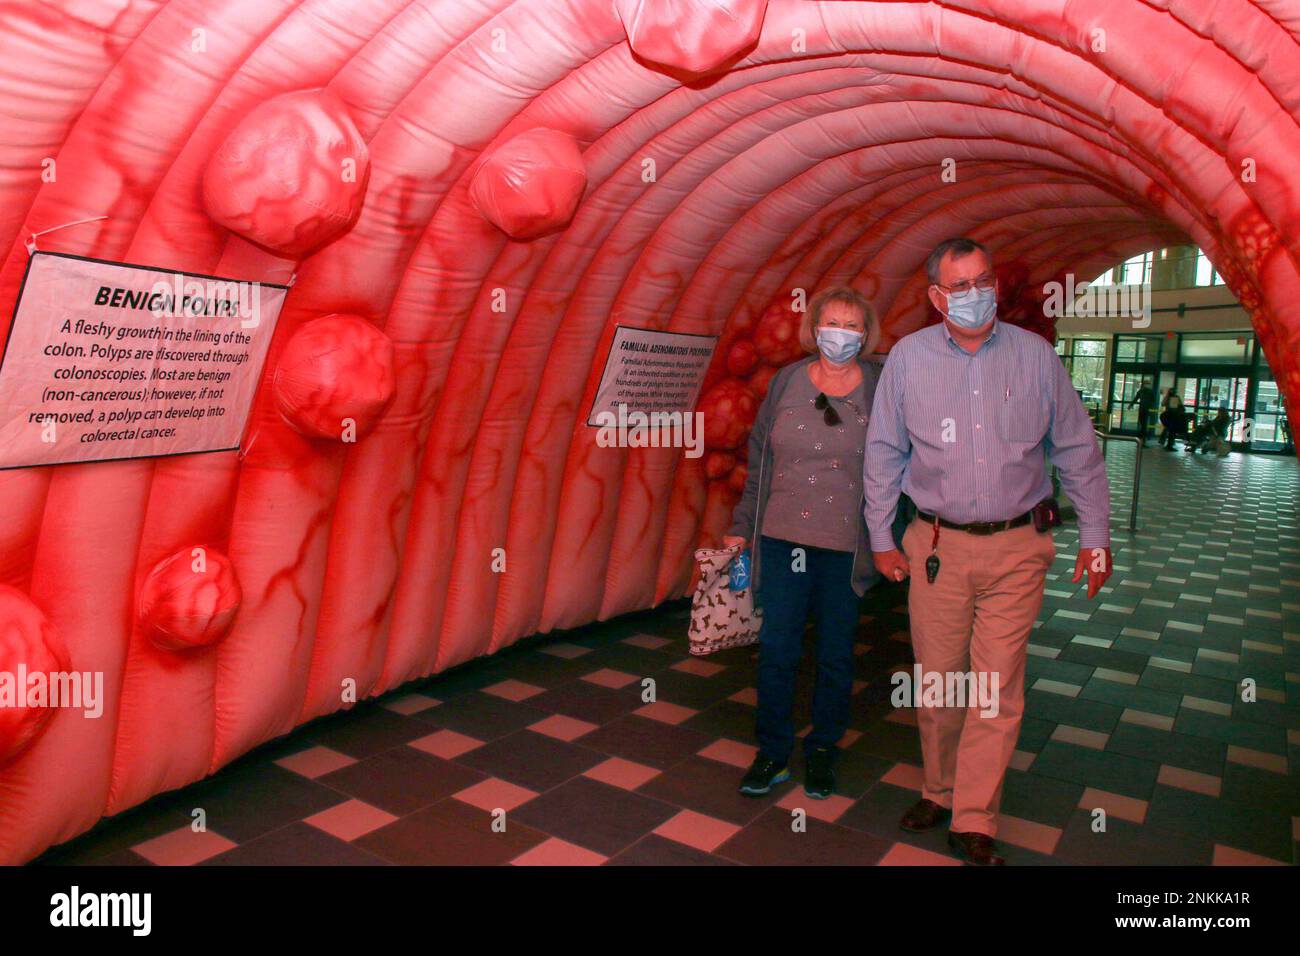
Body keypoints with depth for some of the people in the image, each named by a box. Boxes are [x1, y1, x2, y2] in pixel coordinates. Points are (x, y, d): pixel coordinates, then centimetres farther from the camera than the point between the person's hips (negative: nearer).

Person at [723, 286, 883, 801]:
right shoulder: (786, 381, 4)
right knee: (776, 648, 5)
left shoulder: (881, 389, 0)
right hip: (783, 537, 1)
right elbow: (759, 460, 8)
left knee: (836, 653, 11)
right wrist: (741, 526, 6)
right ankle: (772, 752, 22)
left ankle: (822, 749, 30)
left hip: (847, 546, -1)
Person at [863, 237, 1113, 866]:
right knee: (937, 681, 9)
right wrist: (881, 539, 4)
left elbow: (1078, 451, 8)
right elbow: (883, 454, 5)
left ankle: (974, 823, 13)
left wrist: (1095, 537, 7)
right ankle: (938, 793, 30)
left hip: (1016, 548, 0)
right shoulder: (908, 358, 0)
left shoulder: (1035, 356, 2)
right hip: (937, 546, 0)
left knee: (998, 687, 0)